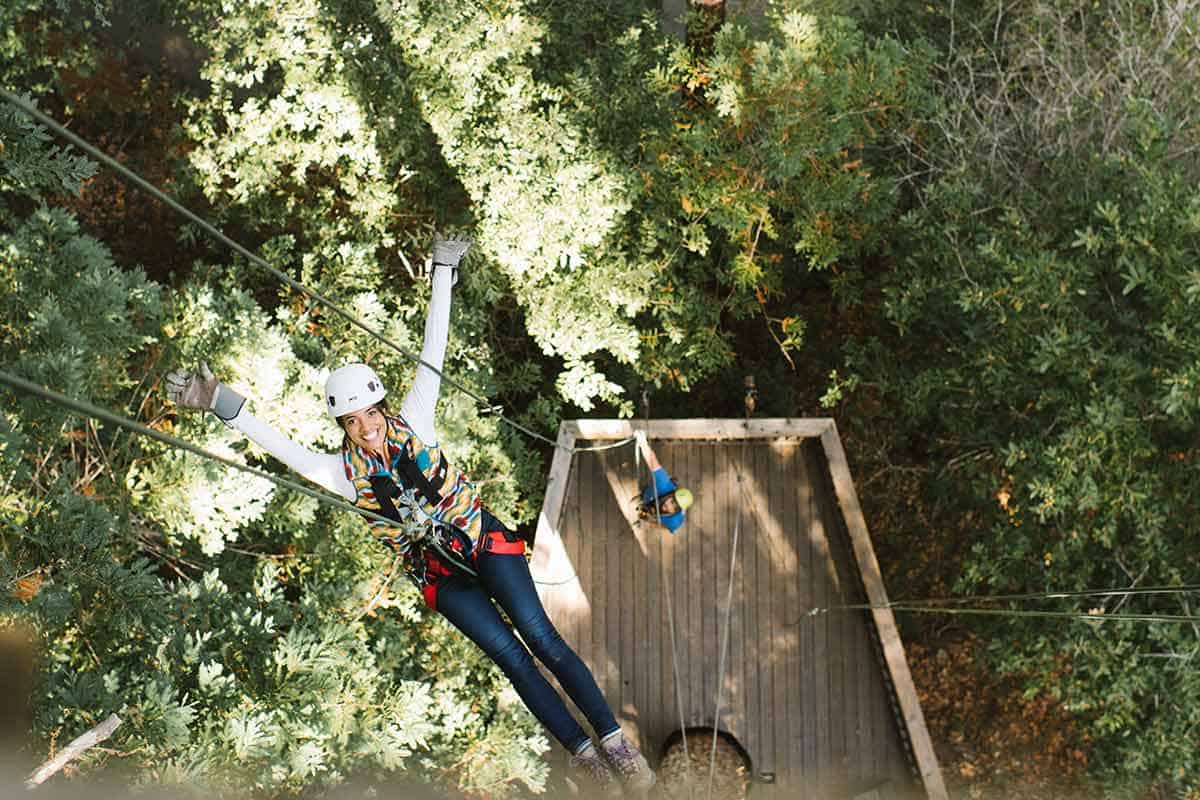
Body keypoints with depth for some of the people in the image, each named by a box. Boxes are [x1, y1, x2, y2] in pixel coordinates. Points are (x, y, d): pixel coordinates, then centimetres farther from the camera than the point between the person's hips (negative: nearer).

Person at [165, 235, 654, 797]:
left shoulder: (412, 424, -7)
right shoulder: (345, 471, -6)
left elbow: (433, 355, -7)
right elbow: (282, 448, -17)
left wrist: (443, 274, -8)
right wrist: (223, 406, -28)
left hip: (485, 543, -1)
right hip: (441, 577, 1)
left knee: (542, 640, -9)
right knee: (513, 660, -5)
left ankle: (615, 742, -3)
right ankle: (585, 755, 6)